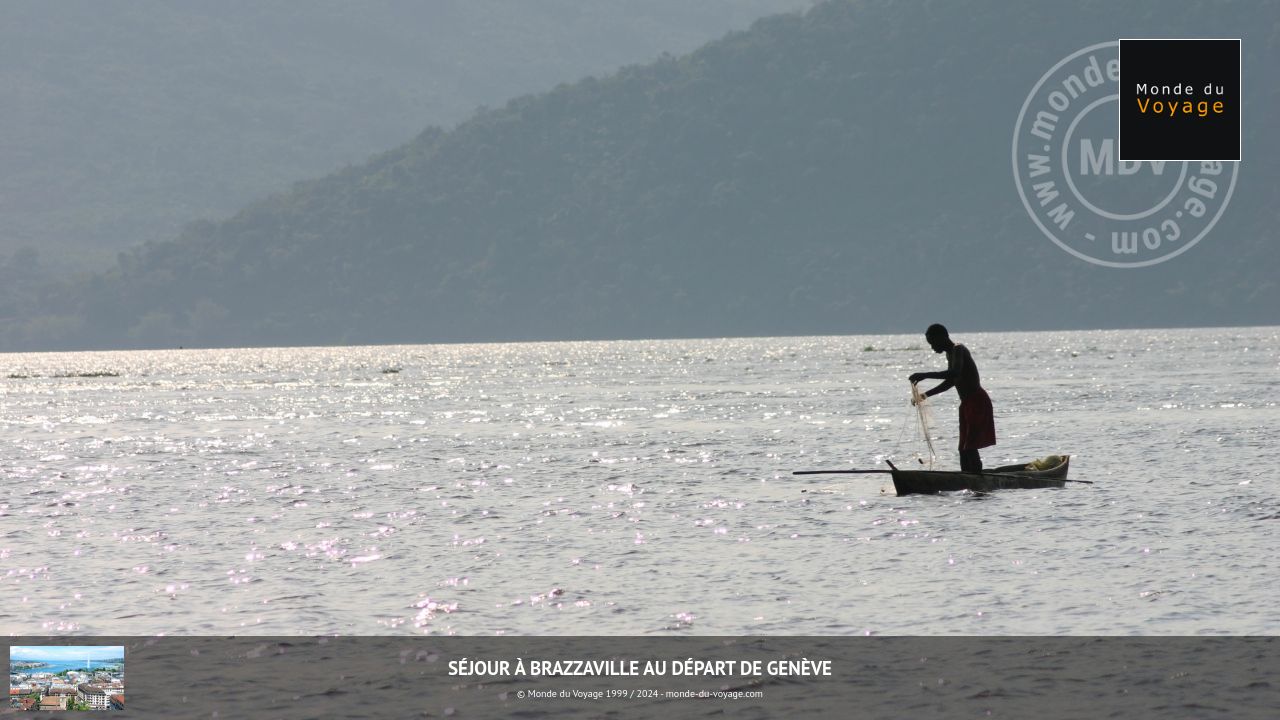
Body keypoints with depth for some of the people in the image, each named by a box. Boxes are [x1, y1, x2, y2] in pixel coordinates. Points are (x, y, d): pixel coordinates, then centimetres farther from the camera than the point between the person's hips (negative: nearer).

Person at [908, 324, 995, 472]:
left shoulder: (959, 351, -16)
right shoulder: (951, 353, 15)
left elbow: (955, 374, -35)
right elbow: (950, 382, 26)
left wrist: (924, 375, -36)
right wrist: (925, 395, 21)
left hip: (977, 403, -10)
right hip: (967, 404, 10)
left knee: (970, 448, -15)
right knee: (963, 449, 12)